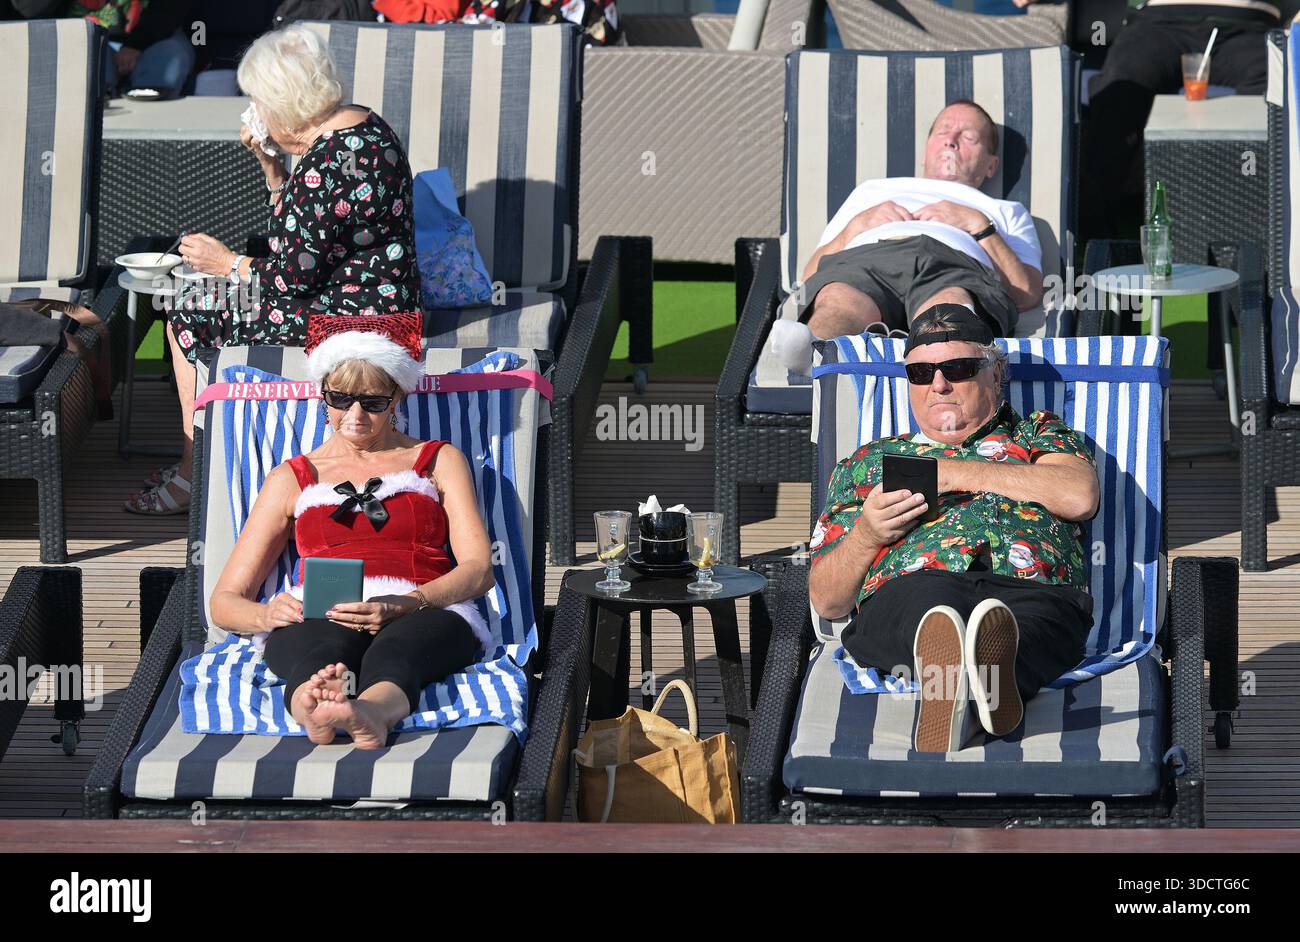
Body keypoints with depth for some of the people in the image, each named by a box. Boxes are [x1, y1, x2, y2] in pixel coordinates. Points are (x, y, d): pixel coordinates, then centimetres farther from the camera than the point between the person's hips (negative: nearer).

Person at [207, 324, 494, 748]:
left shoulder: (439, 462, 25)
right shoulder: (291, 479, 27)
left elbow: (479, 569, 8)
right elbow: (225, 601, 20)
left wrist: (402, 605, -14)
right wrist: (268, 614, -8)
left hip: (423, 614, 0)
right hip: (317, 617, 1)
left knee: (394, 650, -41)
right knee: (324, 650, -41)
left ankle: (370, 712, -76)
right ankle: (311, 709, -76)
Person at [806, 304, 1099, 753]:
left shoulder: (1039, 433, 32)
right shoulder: (869, 461, 36)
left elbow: (1080, 496, 6)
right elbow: (825, 601, 28)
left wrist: (956, 473, 8)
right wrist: (866, 535, 5)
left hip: (1034, 586, 0)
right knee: (930, 598, -40)